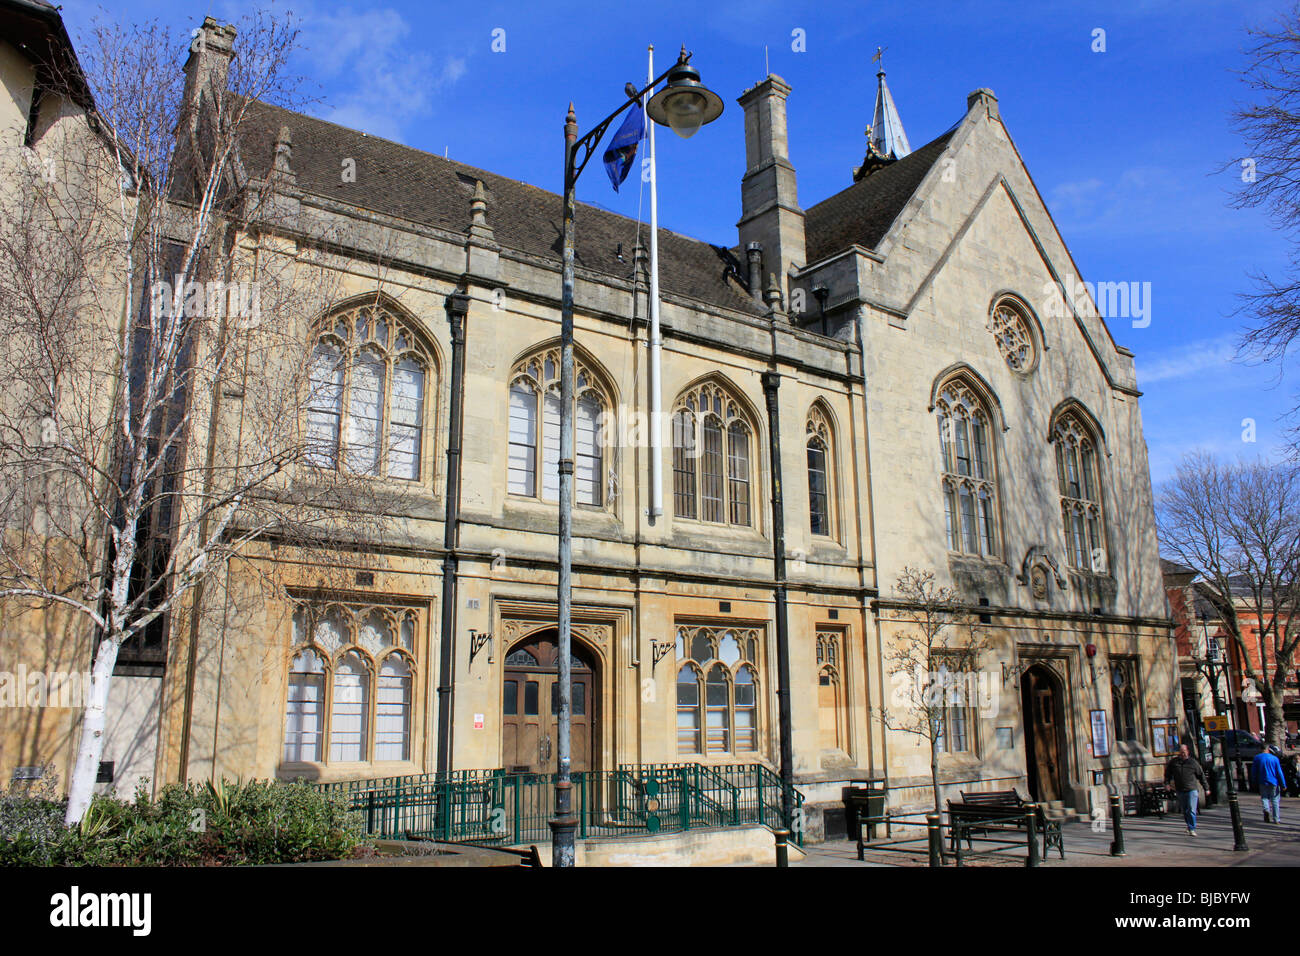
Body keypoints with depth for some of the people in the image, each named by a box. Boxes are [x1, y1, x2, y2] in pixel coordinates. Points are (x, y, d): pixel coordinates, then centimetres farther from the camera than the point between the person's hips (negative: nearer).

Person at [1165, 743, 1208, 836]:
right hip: (1180, 791, 3)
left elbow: (1201, 775, 9)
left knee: (1191, 810, -11)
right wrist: (1167, 782, 6)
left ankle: (1192, 829, -7)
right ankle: (1189, 825, 31)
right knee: (1184, 811, 11)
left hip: (1192, 790, -3)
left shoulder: (1192, 762, 1)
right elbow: (1167, 773, 19)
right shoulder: (1173, 762, 6)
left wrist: (1206, 787, 11)